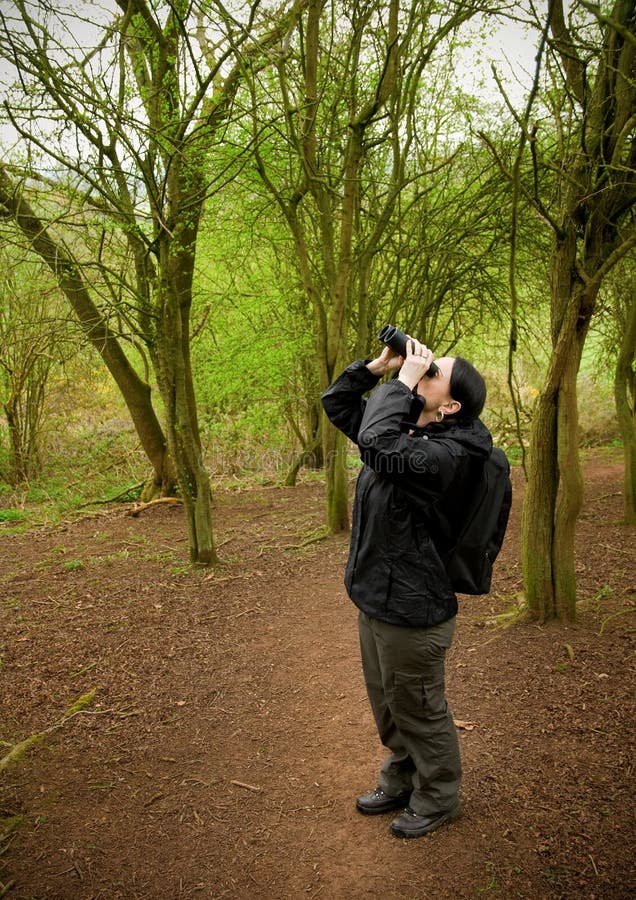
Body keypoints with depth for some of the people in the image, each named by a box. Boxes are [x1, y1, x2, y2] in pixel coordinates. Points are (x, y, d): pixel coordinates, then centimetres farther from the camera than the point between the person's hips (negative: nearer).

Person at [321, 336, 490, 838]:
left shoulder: (448, 452, -24)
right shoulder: (408, 432, 3)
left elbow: (377, 445, -41)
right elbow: (337, 403, 11)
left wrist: (403, 380, -29)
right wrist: (379, 366, -3)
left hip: (411, 611, -9)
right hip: (375, 602, 9)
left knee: (419, 712, 14)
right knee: (388, 706, 26)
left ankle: (438, 799, 39)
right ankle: (401, 783, 49)